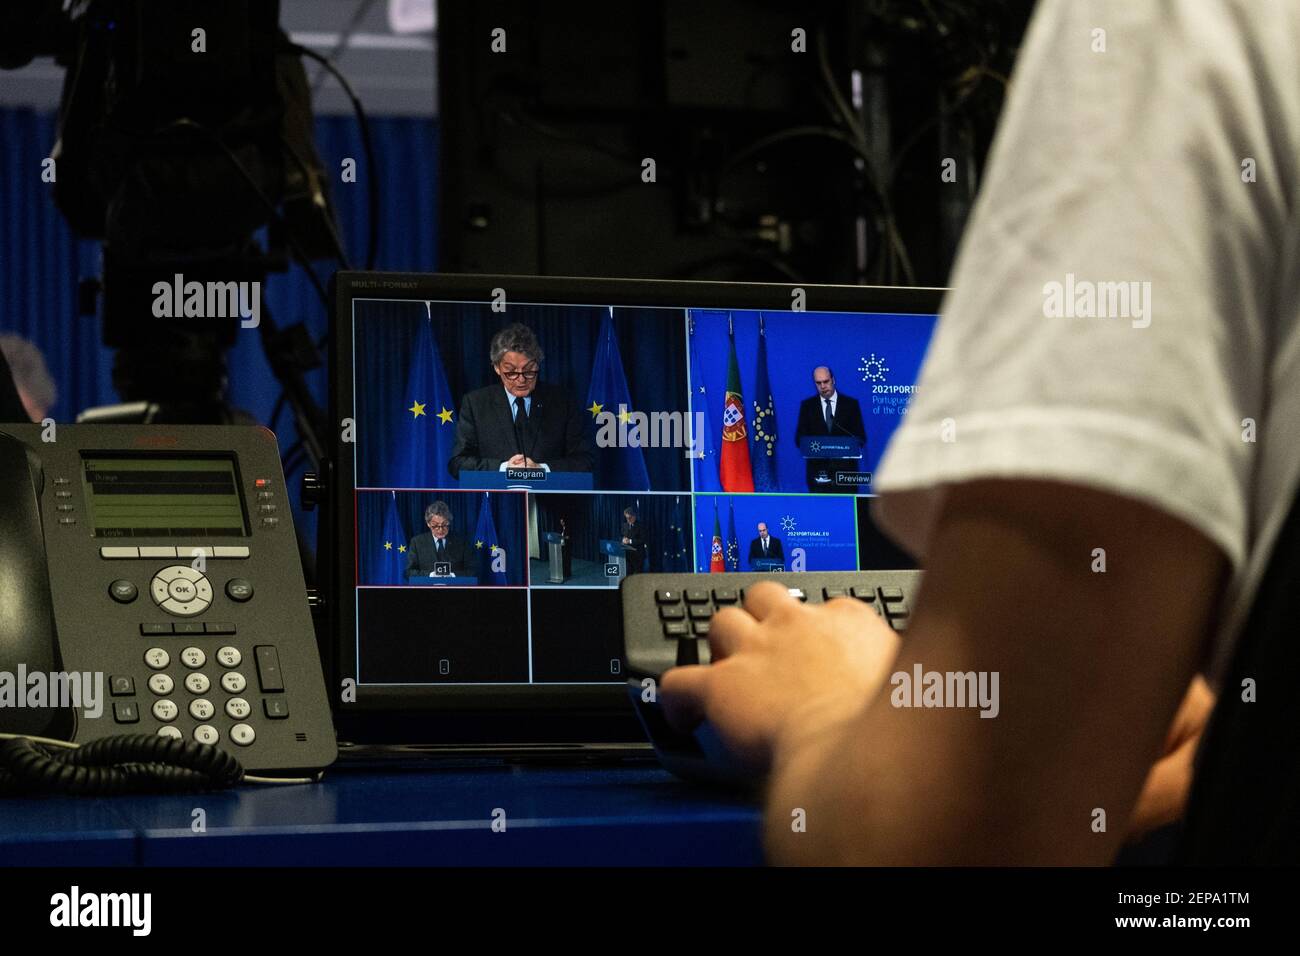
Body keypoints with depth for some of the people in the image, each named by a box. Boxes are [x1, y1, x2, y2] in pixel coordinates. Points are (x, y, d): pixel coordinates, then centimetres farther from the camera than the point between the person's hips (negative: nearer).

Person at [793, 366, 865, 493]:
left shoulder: (851, 404, 6)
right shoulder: (807, 406, 9)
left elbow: (861, 437, 5)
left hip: (845, 468, 0)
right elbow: (800, 438, 7)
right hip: (818, 469, 0)